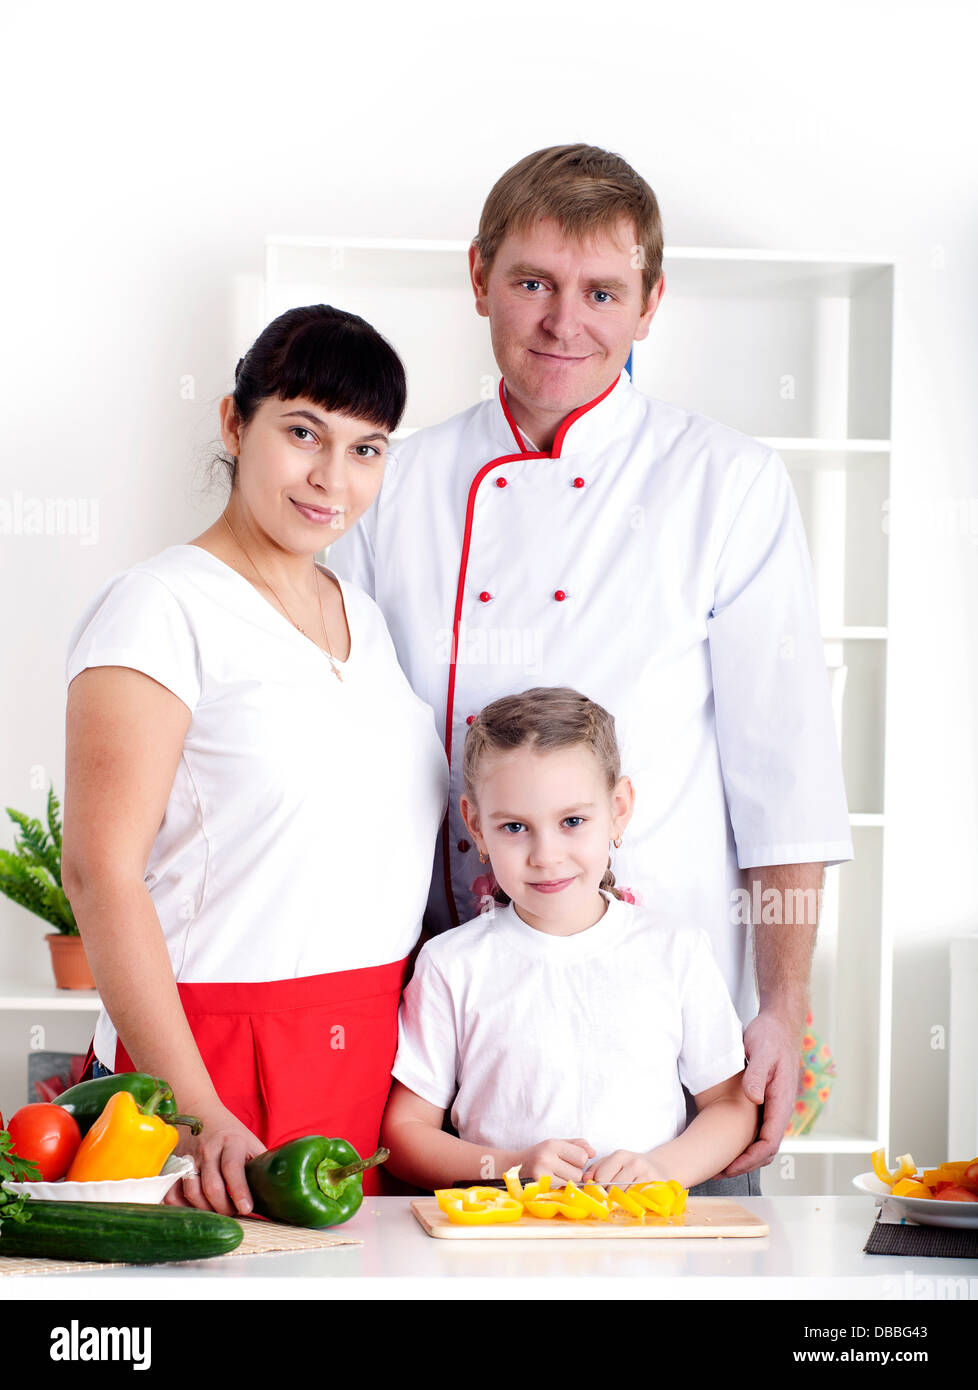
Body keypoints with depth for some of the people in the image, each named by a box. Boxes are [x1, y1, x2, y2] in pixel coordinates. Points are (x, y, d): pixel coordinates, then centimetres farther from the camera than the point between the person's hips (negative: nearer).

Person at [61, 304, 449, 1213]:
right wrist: (197, 1114, -20)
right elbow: (100, 871, -14)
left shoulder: (364, 619, 15)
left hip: (379, 1058, 6)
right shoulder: (161, 607, -7)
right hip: (217, 1055, -6)